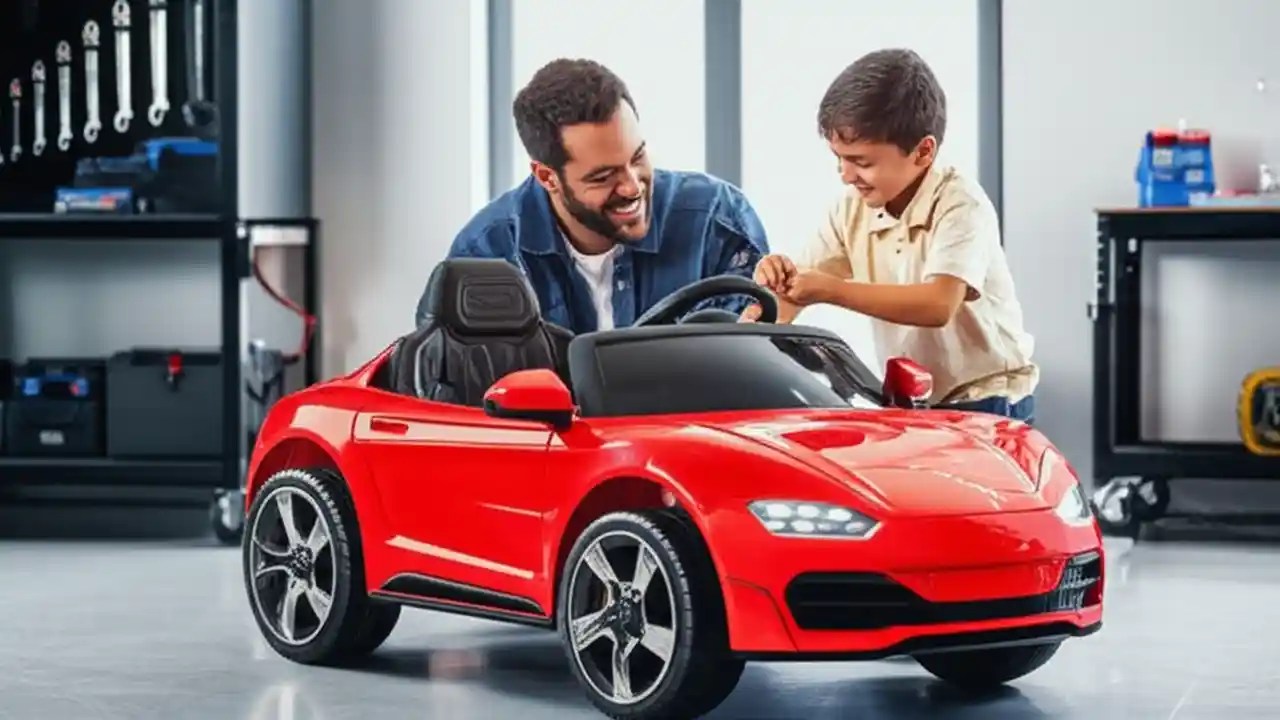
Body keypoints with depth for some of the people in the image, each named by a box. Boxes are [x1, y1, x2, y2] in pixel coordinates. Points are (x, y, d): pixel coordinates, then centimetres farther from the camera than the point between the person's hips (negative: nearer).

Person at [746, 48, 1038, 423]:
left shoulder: (960, 205, -18)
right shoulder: (852, 209, 2)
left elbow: (938, 304, -31)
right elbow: (797, 290, 2)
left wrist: (833, 290, -34)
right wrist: (775, 281, -23)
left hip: (987, 405, -6)